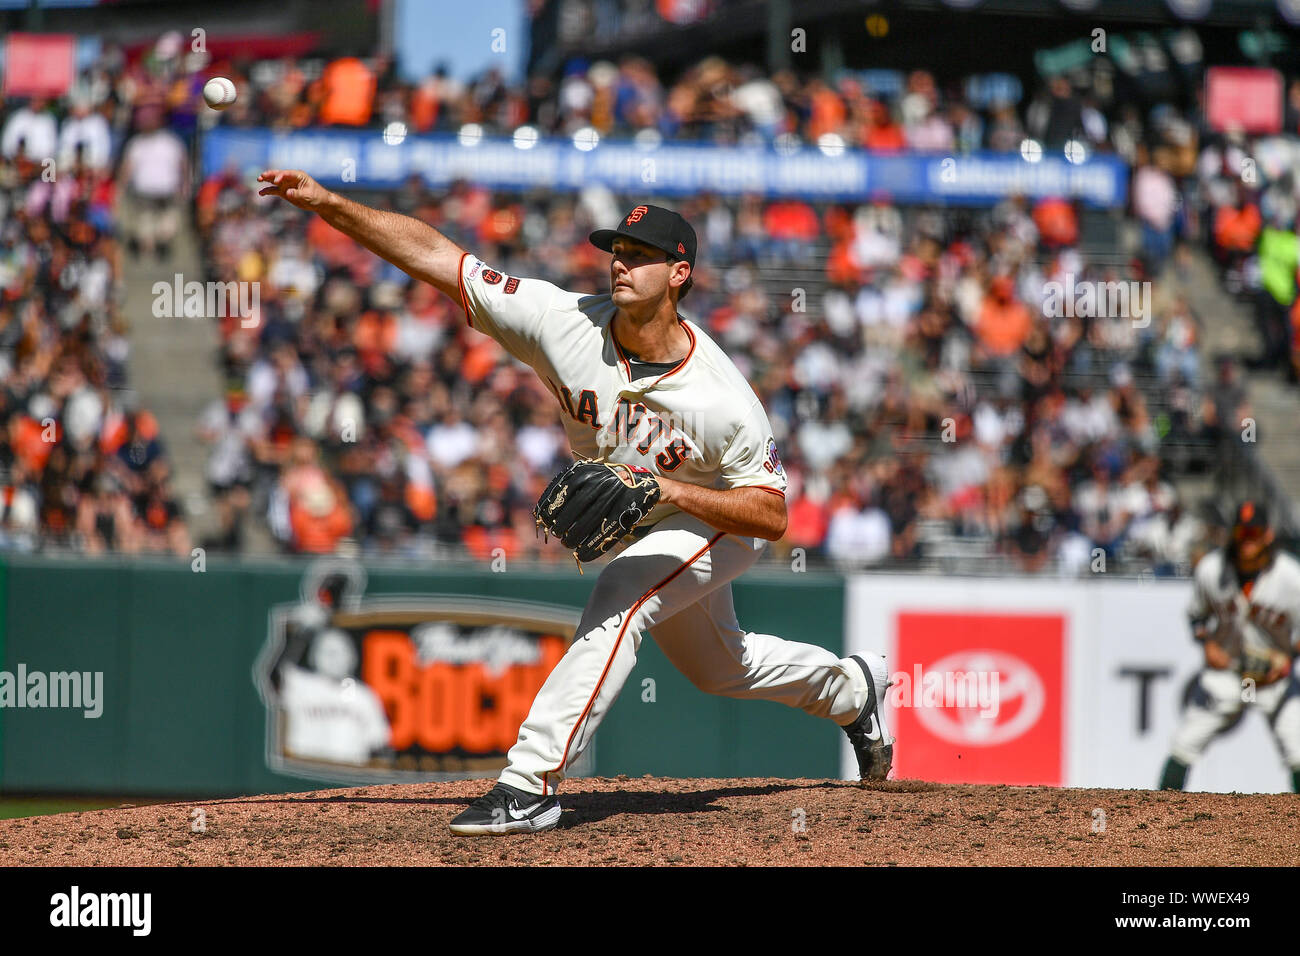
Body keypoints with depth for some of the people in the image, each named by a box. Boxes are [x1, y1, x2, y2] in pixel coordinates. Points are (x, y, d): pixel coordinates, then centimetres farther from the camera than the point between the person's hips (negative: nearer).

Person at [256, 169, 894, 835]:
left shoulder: (723, 399, -35)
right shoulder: (567, 325, -28)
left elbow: (772, 514, -30)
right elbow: (435, 256, -31)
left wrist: (668, 488, -43)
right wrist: (327, 203, -40)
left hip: (718, 518, -6)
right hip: (628, 529, 6)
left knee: (619, 598, -32)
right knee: (716, 667, 25)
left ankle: (531, 785, -34)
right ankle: (851, 689, 54)